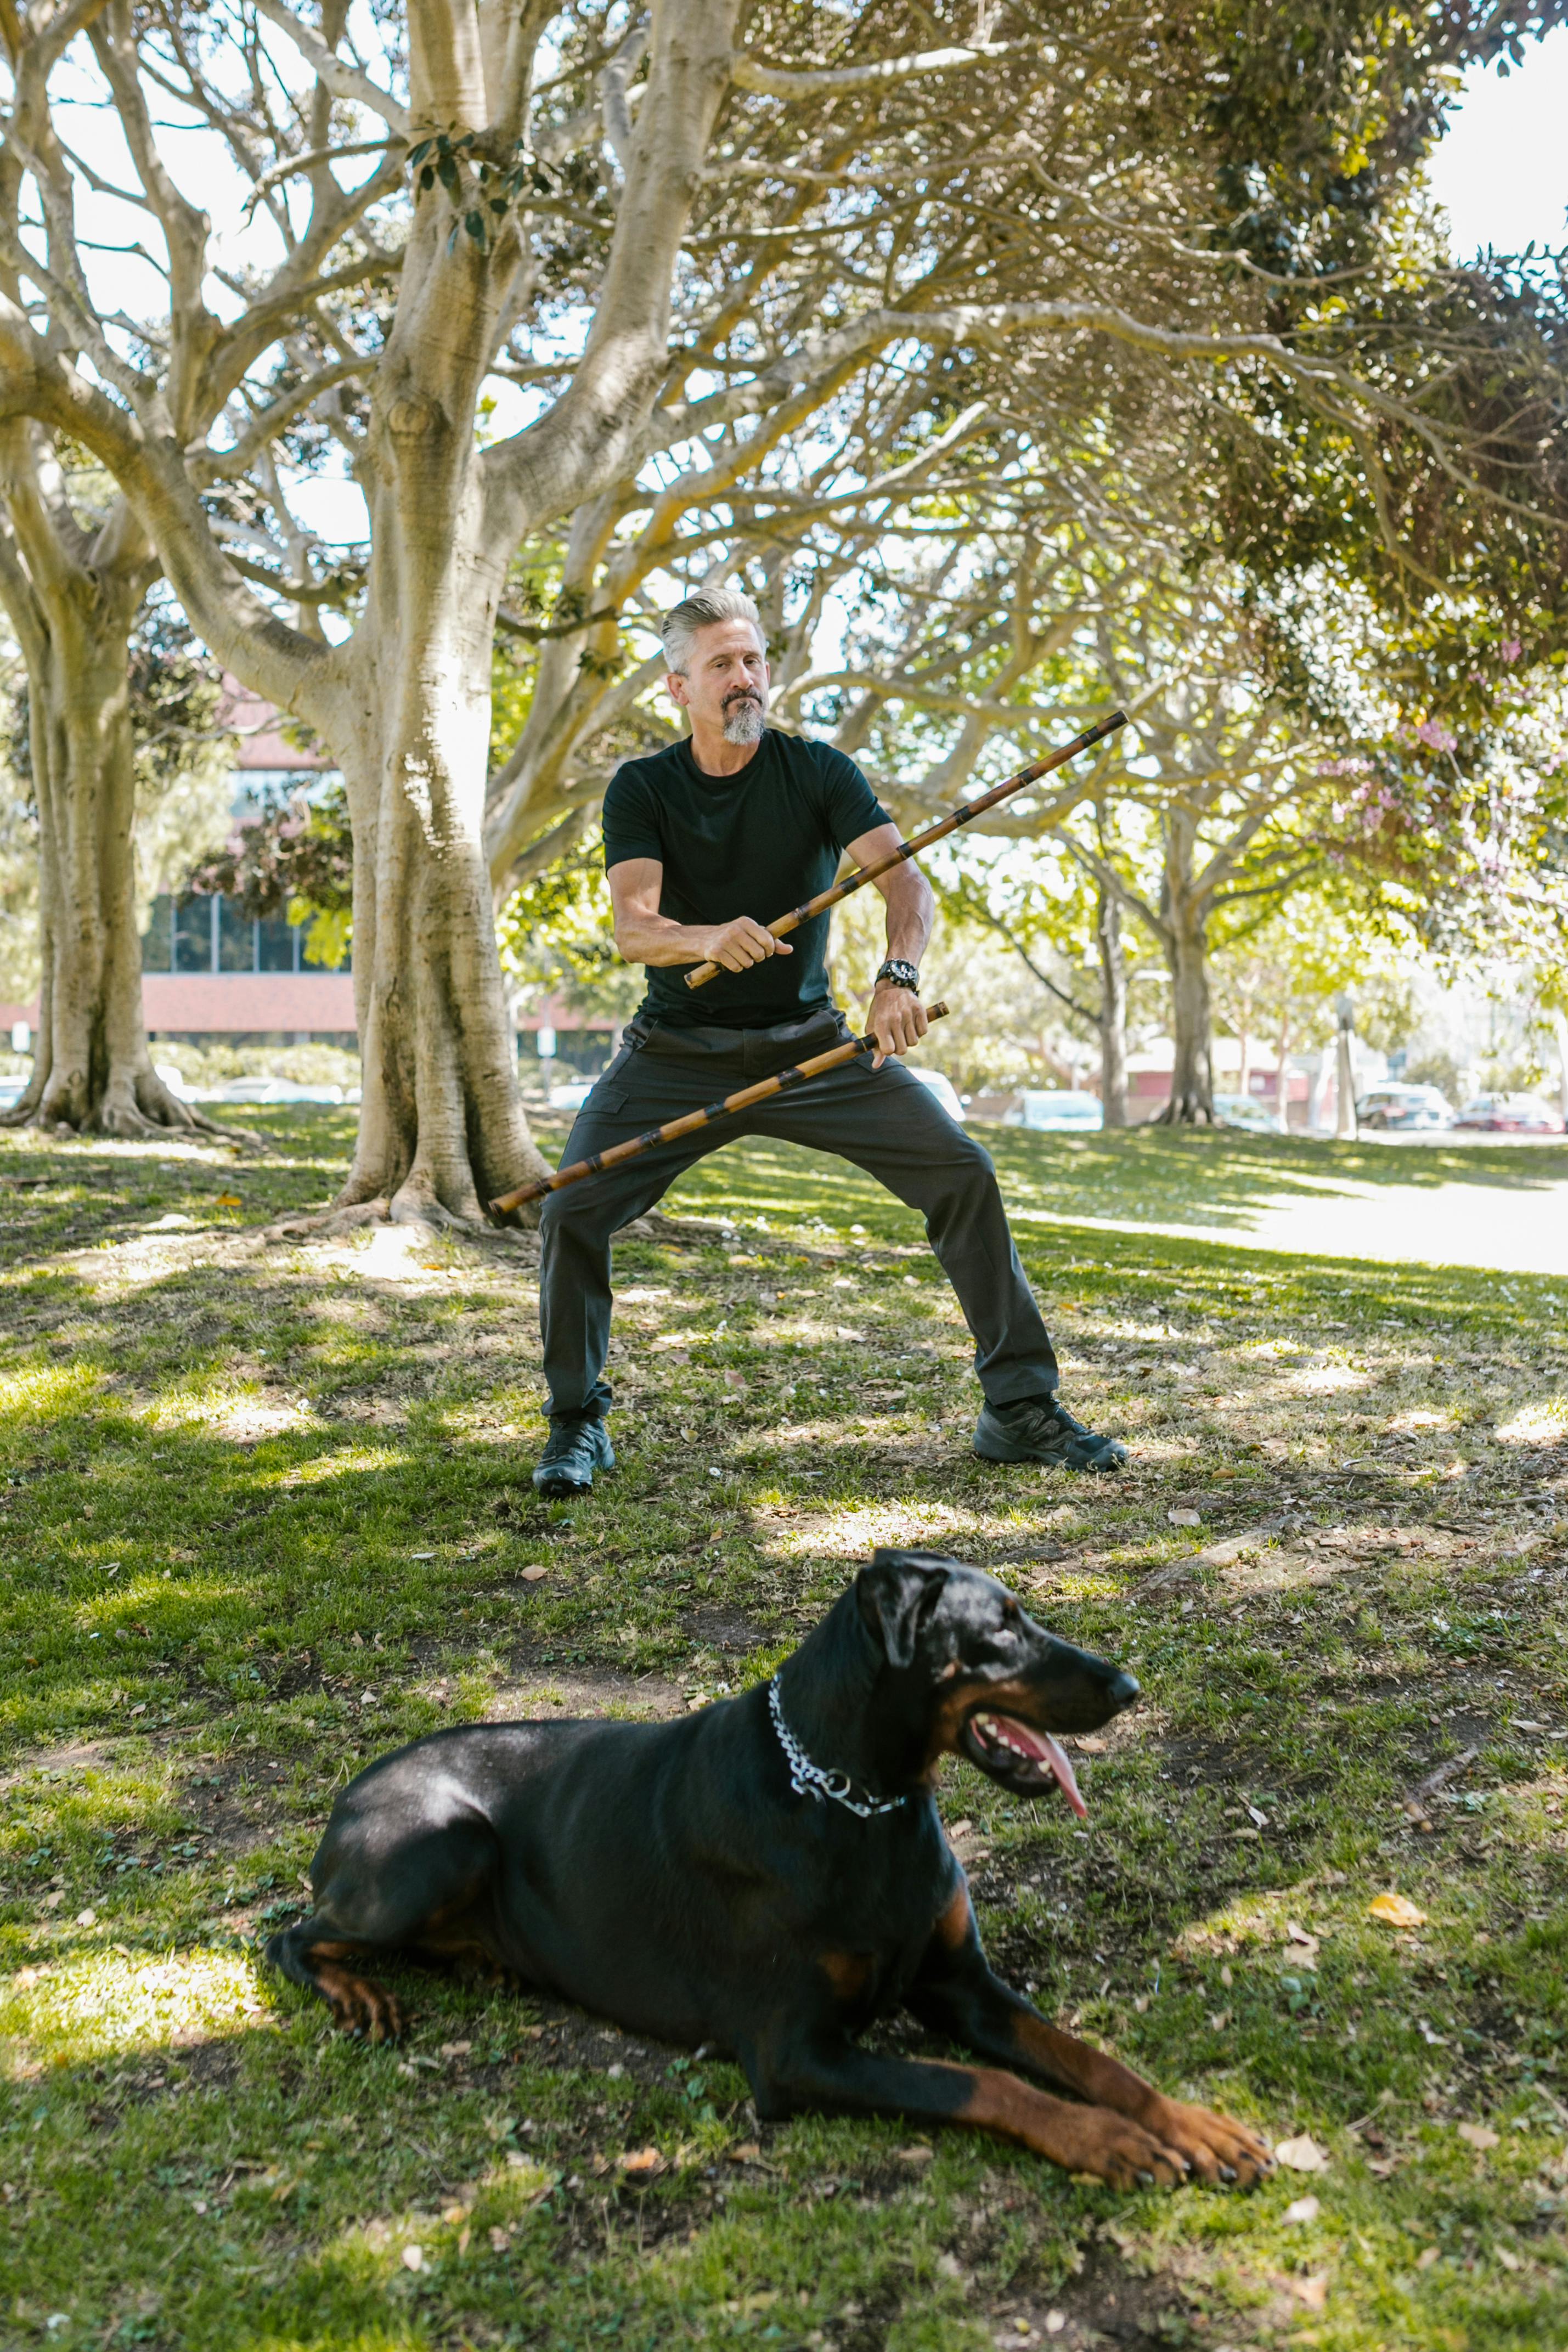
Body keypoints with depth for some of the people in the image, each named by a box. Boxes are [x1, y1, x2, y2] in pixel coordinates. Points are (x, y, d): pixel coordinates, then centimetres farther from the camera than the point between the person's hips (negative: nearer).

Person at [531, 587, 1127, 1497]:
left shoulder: (817, 771, -4)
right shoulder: (643, 789, -4)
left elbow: (905, 879, -18)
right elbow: (632, 925, -19)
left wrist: (899, 976, -40)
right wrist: (707, 939, -43)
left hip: (812, 1043, 1)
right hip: (679, 1052, 0)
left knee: (964, 1173, -11)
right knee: (572, 1208, -18)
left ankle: (1022, 1406, 1)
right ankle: (579, 1423, 4)